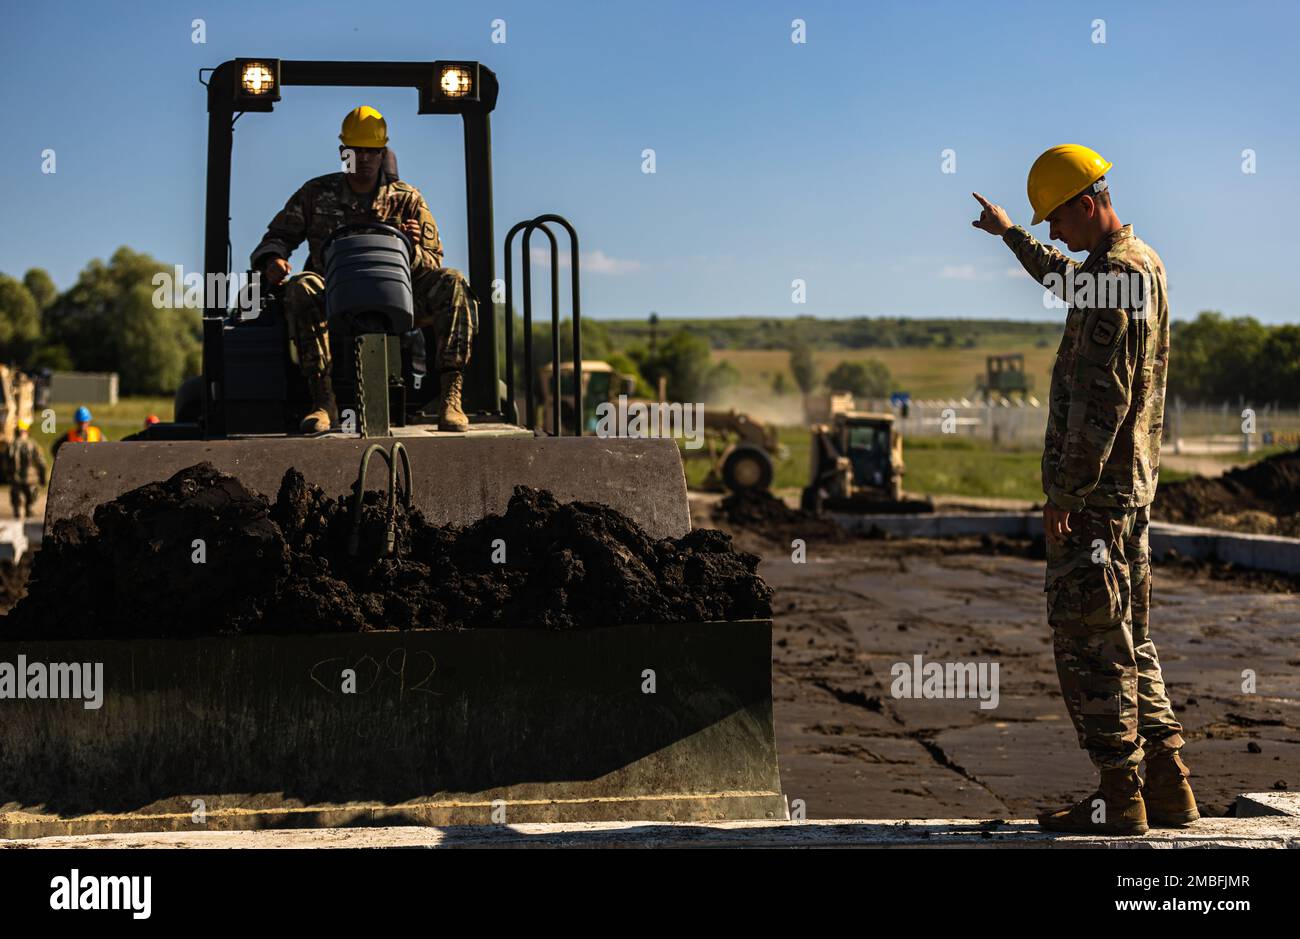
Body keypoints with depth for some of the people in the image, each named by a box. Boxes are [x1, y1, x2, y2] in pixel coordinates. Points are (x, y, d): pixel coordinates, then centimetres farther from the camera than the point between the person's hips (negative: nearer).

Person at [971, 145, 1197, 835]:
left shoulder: (1118, 275, -16)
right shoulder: (1140, 261, 15)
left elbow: (1103, 398, -22)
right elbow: (1067, 280, 40)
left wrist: (1065, 492, -22)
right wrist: (1013, 236, 51)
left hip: (1092, 494, -10)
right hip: (1129, 489, 10)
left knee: (1090, 644, -6)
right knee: (1129, 645, 13)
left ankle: (1119, 799, -2)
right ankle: (1166, 790, 16)